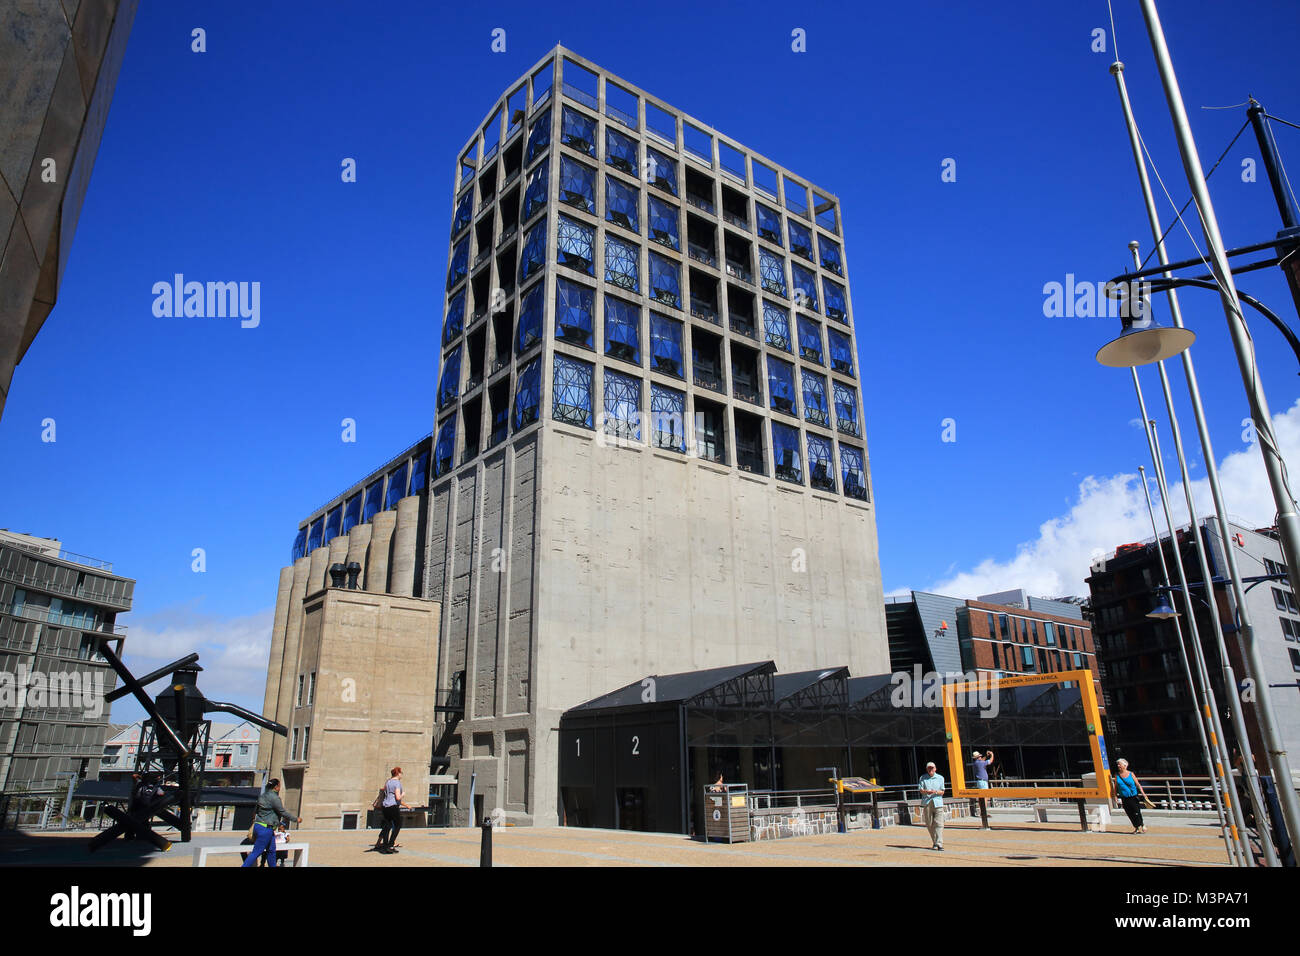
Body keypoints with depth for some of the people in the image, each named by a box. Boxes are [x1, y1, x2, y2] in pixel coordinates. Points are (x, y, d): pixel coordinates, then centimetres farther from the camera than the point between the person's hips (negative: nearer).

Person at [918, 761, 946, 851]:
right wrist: (927, 791, -20)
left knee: (939, 823, -11)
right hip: (927, 803, 1)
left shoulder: (940, 778, 11)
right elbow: (921, 790, 1)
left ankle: (939, 844, -13)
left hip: (938, 803, -1)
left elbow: (942, 791, 7)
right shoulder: (923, 778, 10)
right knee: (929, 824, 3)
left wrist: (936, 792, -14)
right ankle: (934, 842, 16)